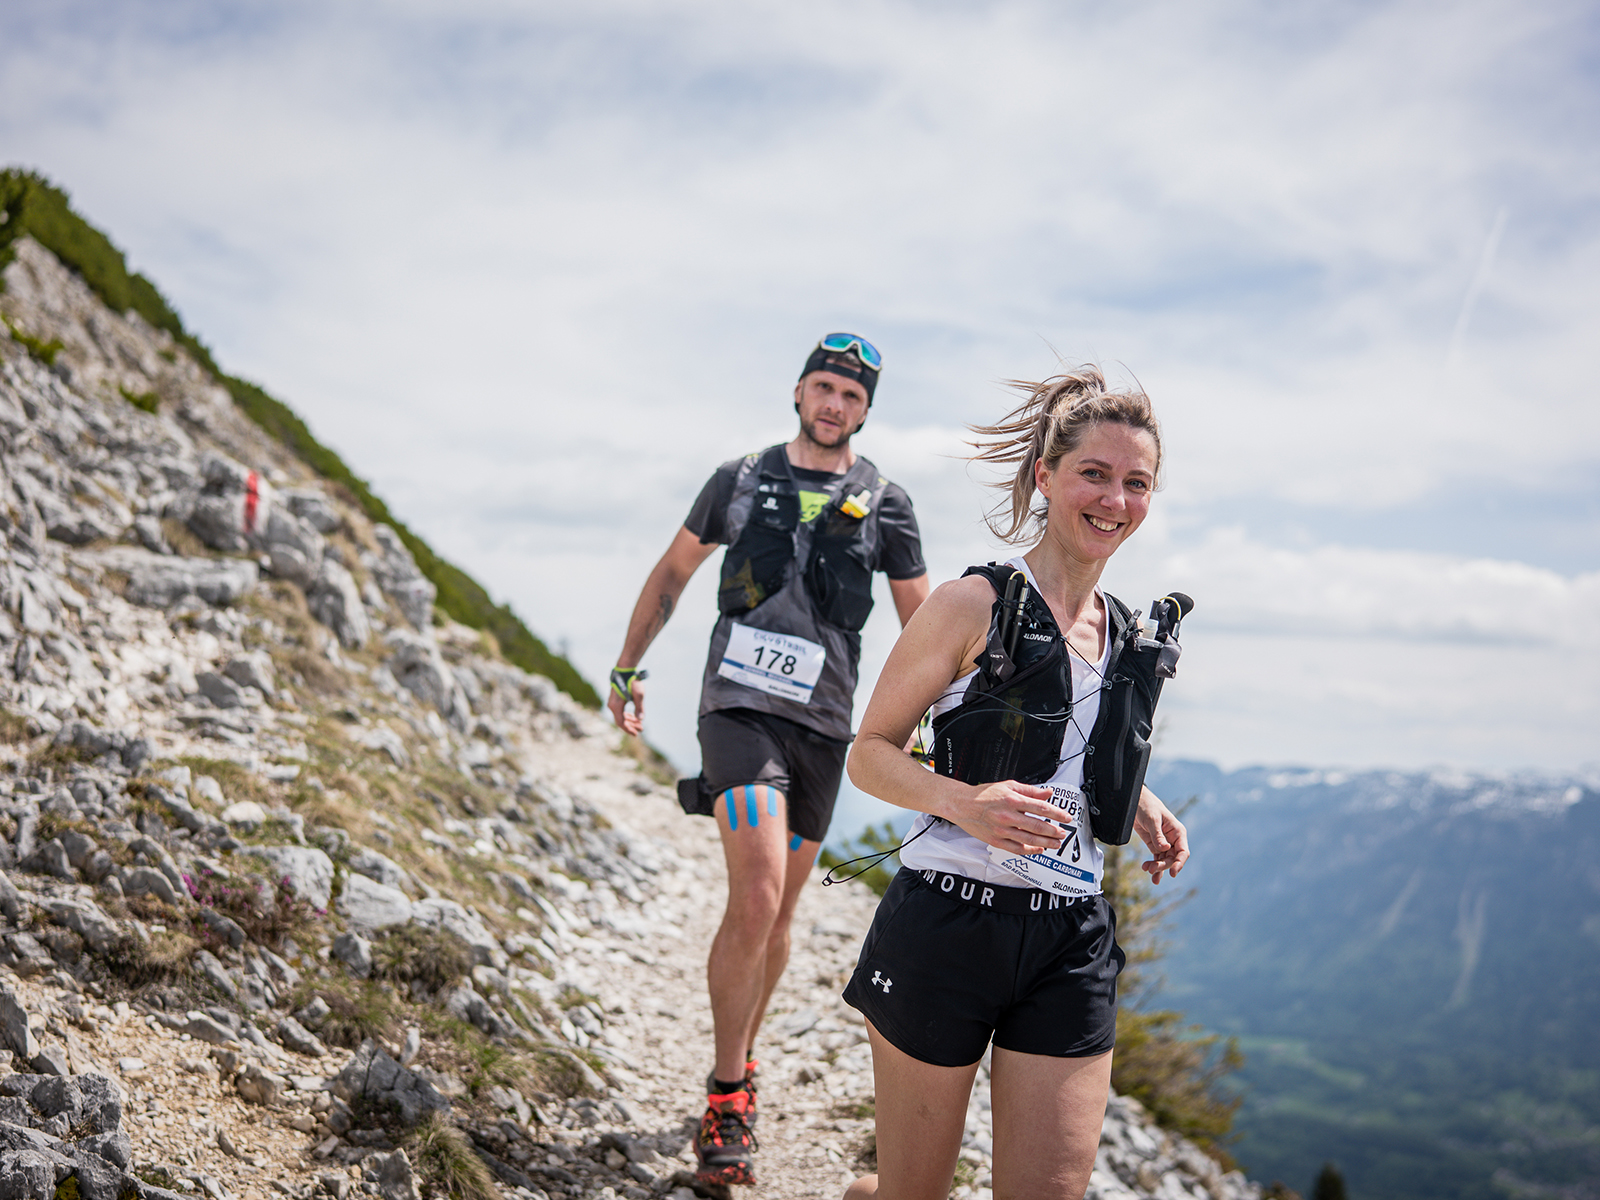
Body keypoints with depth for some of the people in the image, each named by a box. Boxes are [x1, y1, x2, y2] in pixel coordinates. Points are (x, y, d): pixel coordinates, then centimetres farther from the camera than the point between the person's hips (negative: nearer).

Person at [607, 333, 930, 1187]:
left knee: (779, 910, 11)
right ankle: (727, 1097, -5)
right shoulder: (741, 480, 6)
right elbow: (673, 573, 16)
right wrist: (628, 667, 15)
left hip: (822, 724, 2)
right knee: (756, 899, -17)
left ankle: (739, 1062, 31)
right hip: (739, 707, -2)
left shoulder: (885, 504, 5)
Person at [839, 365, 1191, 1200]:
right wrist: (961, 801, -24)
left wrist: (1141, 806, 6)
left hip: (1071, 944, 5)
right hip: (947, 924, -5)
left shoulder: (1127, 638, 11)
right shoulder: (975, 605, -7)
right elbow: (870, 752, -6)